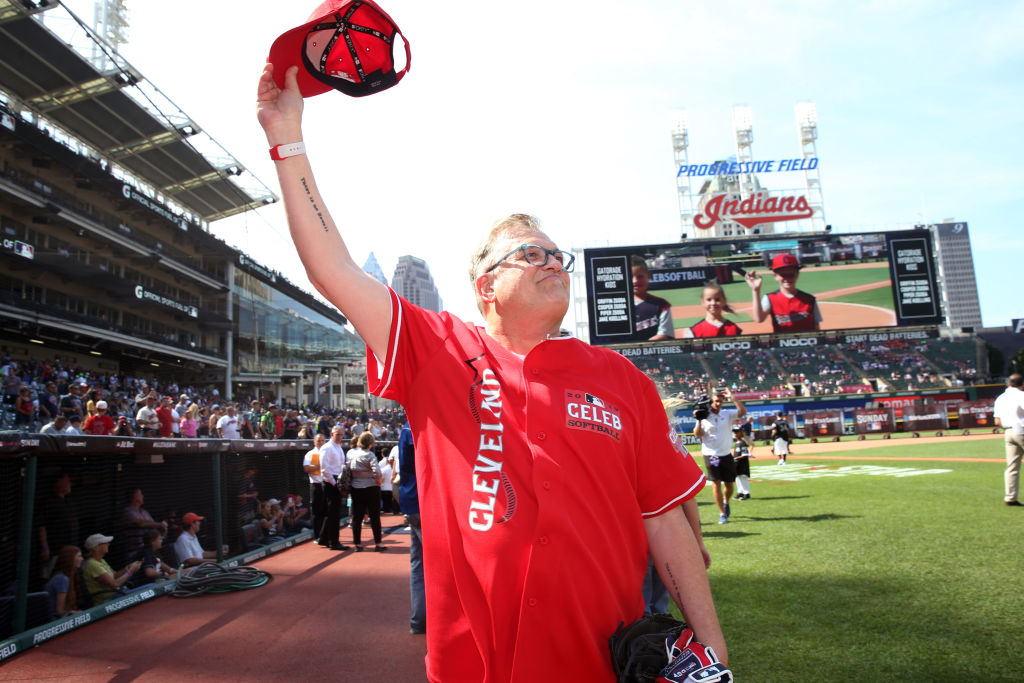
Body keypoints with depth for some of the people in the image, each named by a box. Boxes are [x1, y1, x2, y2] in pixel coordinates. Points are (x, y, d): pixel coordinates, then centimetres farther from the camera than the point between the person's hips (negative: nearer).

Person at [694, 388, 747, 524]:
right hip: (711, 455, -2)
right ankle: (722, 514, 3)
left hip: (726, 455, 2)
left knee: (729, 484, 9)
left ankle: (726, 502, 40)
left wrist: (732, 397, -16)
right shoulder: (704, 416, -1)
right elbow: (697, 435, -6)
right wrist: (699, 420, -17)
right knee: (716, 483, -5)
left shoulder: (727, 414, 3)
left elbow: (743, 411, -12)